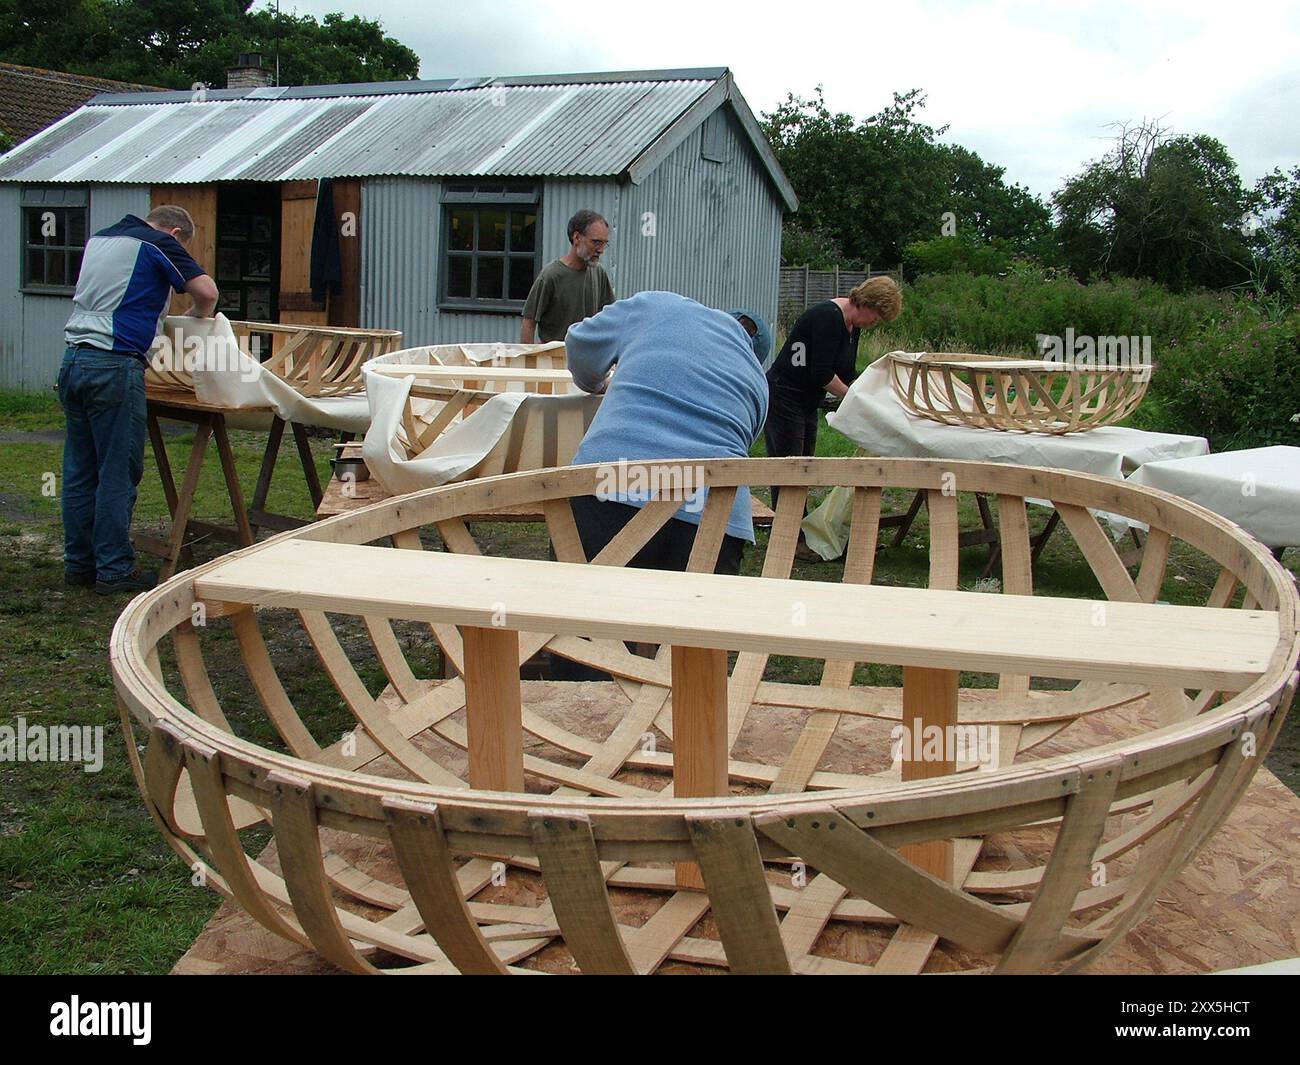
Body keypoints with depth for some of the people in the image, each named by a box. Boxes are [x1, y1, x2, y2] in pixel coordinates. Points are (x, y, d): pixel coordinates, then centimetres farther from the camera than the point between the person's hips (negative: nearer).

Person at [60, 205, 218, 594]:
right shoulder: (159, 244, -3)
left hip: (73, 360, 8)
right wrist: (196, 319, 11)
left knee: (79, 471, 12)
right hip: (114, 367, -8)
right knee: (118, 474, -2)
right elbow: (207, 292, -10)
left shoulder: (98, 240, 20)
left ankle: (79, 562, 19)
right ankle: (114, 570, 2)